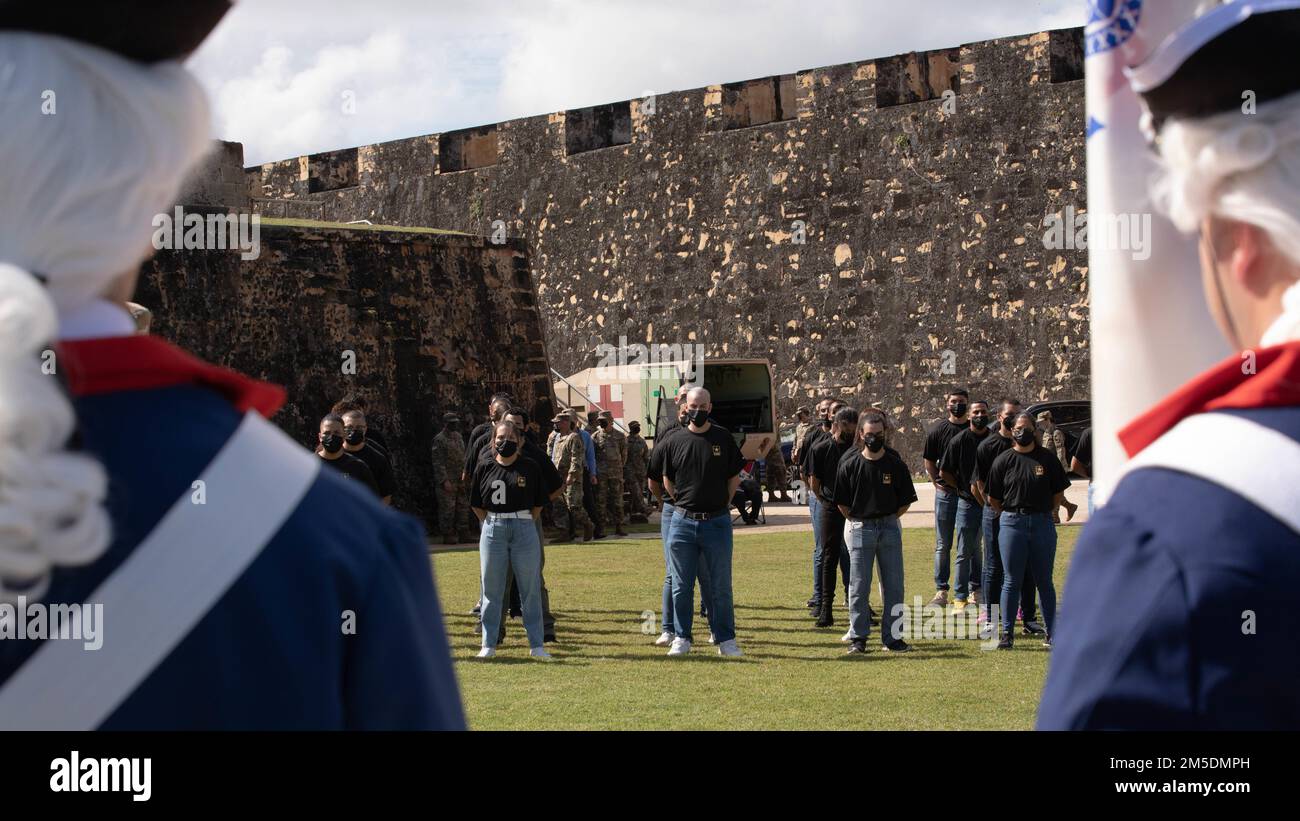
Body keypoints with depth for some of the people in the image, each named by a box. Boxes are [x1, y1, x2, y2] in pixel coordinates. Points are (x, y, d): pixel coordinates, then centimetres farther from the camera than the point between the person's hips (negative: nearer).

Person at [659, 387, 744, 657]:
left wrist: (720, 505, 8)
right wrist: (684, 504, 11)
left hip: (717, 522, -1)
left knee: (721, 586, 5)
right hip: (682, 522, 1)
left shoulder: (723, 438, 1)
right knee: (682, 586, 7)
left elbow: (734, 477, 9)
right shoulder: (675, 441, 5)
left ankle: (726, 639, 12)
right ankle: (682, 638, 16)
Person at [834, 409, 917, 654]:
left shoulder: (896, 464, -2)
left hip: (890, 527, 1)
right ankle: (858, 637, 9)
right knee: (858, 586, 2)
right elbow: (841, 503, 3)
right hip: (859, 529, -1)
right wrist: (858, 522, 3)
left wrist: (888, 519, 5)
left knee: (894, 585, 3)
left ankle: (892, 637, 11)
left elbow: (906, 501, 6)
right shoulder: (849, 465, -4)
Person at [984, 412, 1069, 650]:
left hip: (1042, 522, 1)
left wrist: (1045, 513, 7)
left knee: (1044, 581, 7)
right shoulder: (1003, 460, 3)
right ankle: (1007, 632, 8)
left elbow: (1058, 493, 10)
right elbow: (993, 499, 7)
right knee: (1011, 581, 2)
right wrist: (1010, 513, 6)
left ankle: (1052, 632, 13)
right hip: (1011, 523, 0)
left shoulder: (1048, 458, 4)